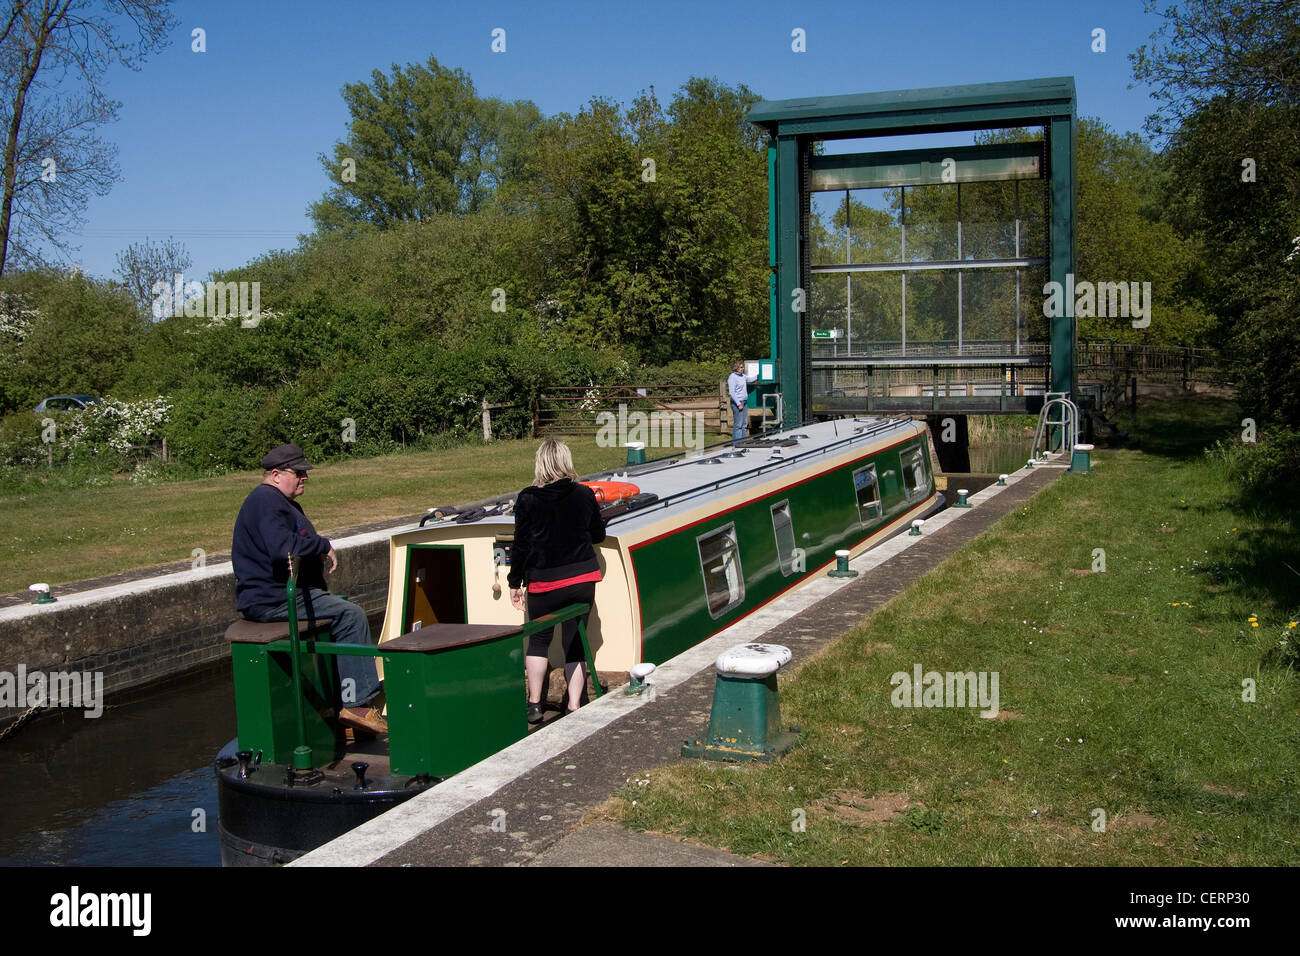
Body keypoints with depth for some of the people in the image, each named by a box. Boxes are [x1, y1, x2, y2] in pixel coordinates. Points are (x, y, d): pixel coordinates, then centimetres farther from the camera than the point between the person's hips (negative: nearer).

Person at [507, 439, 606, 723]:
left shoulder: (528, 499, -9)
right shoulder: (584, 495, -3)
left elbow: (520, 545, -5)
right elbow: (599, 535, 7)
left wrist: (515, 582, 5)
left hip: (544, 582, -1)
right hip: (582, 579, 1)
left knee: (539, 640, 16)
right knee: (575, 643, 9)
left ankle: (534, 704, 17)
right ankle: (574, 707, 7)